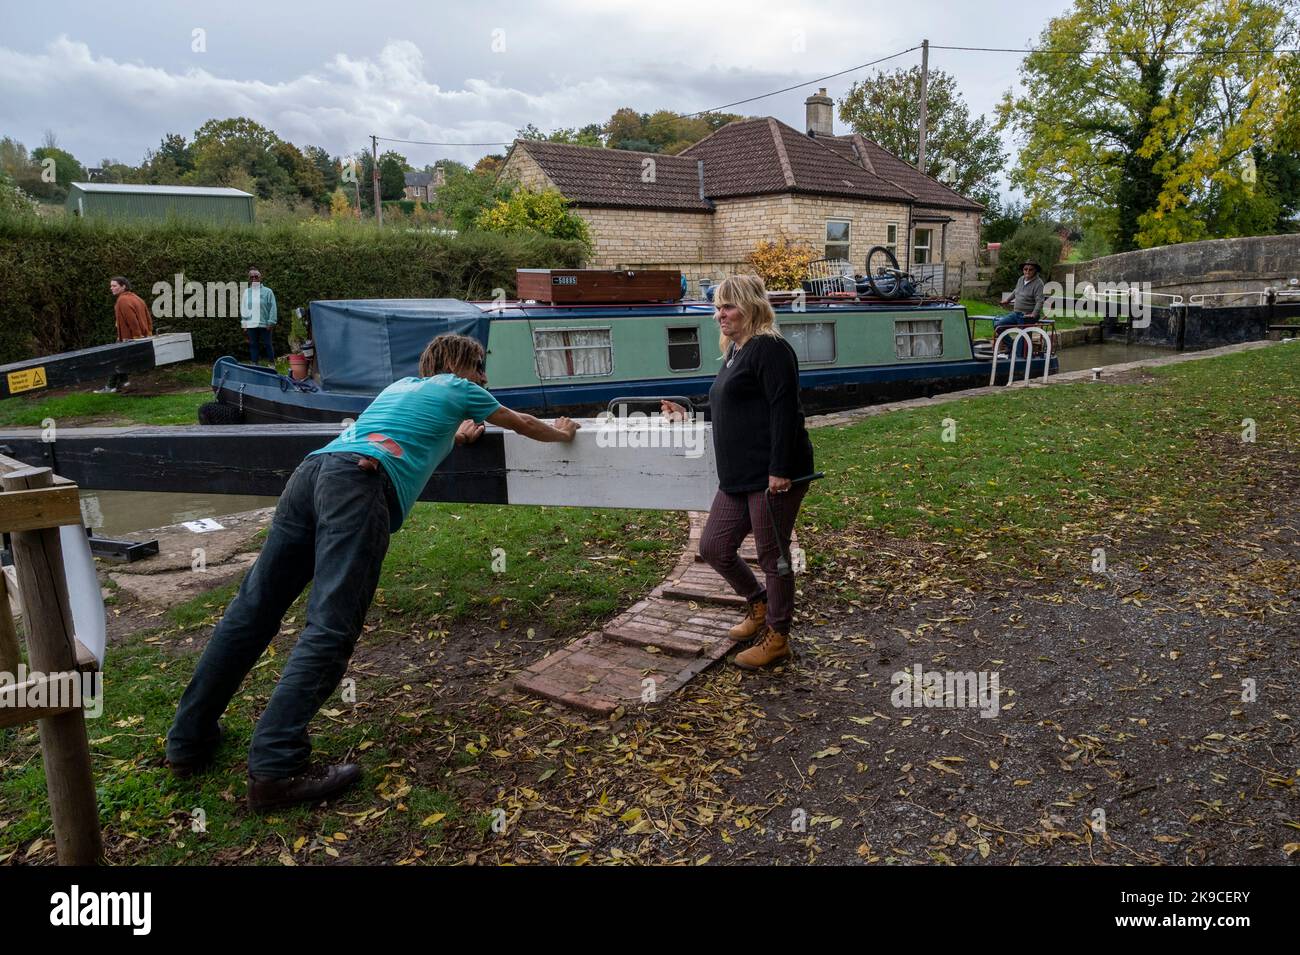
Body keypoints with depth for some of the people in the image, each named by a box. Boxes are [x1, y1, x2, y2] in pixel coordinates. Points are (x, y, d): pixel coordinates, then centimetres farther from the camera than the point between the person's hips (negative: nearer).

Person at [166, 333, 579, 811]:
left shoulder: (402, 384, 38)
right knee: (329, 630, -14)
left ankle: (190, 739, 17)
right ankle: (275, 768, -20)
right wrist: (562, 431, 54)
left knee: (252, 609, 9)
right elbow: (522, 424, 37)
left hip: (312, 468, 8)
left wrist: (455, 434, 63)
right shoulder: (458, 390, 22)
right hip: (360, 485, -8)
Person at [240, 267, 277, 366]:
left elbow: (272, 308, -2)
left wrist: (271, 322, -8)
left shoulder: (267, 291, -2)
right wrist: (244, 324, 6)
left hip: (264, 324, -3)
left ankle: (272, 364, 15)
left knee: (267, 344, 4)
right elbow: (243, 309, 10)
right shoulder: (246, 292, 7)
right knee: (253, 345, 7)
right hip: (251, 325, 3)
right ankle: (255, 364, 15)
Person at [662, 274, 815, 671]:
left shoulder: (769, 348, -11)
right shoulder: (734, 353, 18)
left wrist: (780, 469, -24)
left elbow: (784, 411, -19)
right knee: (713, 547, 13)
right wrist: (688, 415, 22)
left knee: (772, 555, 3)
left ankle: (777, 637, 20)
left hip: (773, 476, -10)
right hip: (738, 476, 10)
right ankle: (759, 603, 35)